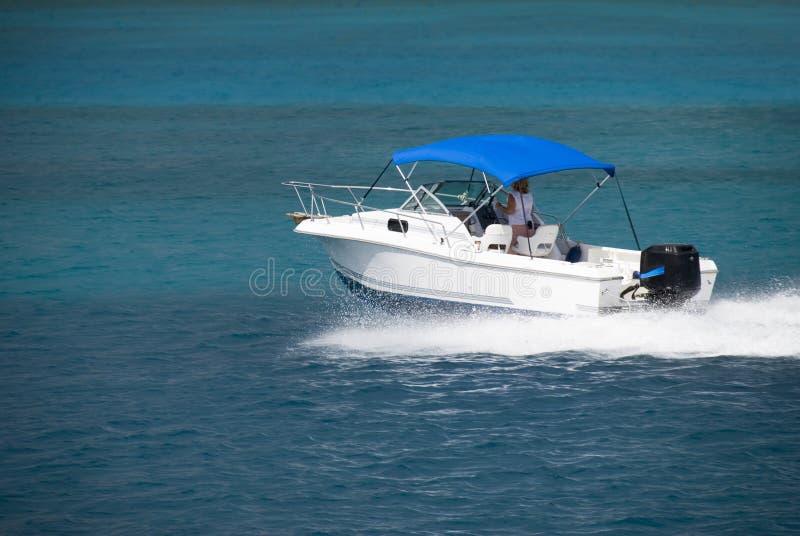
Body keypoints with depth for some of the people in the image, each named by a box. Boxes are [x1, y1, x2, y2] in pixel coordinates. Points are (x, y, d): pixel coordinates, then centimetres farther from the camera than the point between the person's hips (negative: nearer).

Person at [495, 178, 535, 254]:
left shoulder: (512, 195, -11)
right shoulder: (529, 195, 10)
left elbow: (510, 211, -16)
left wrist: (499, 206, 0)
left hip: (517, 226, -7)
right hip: (530, 227, 7)